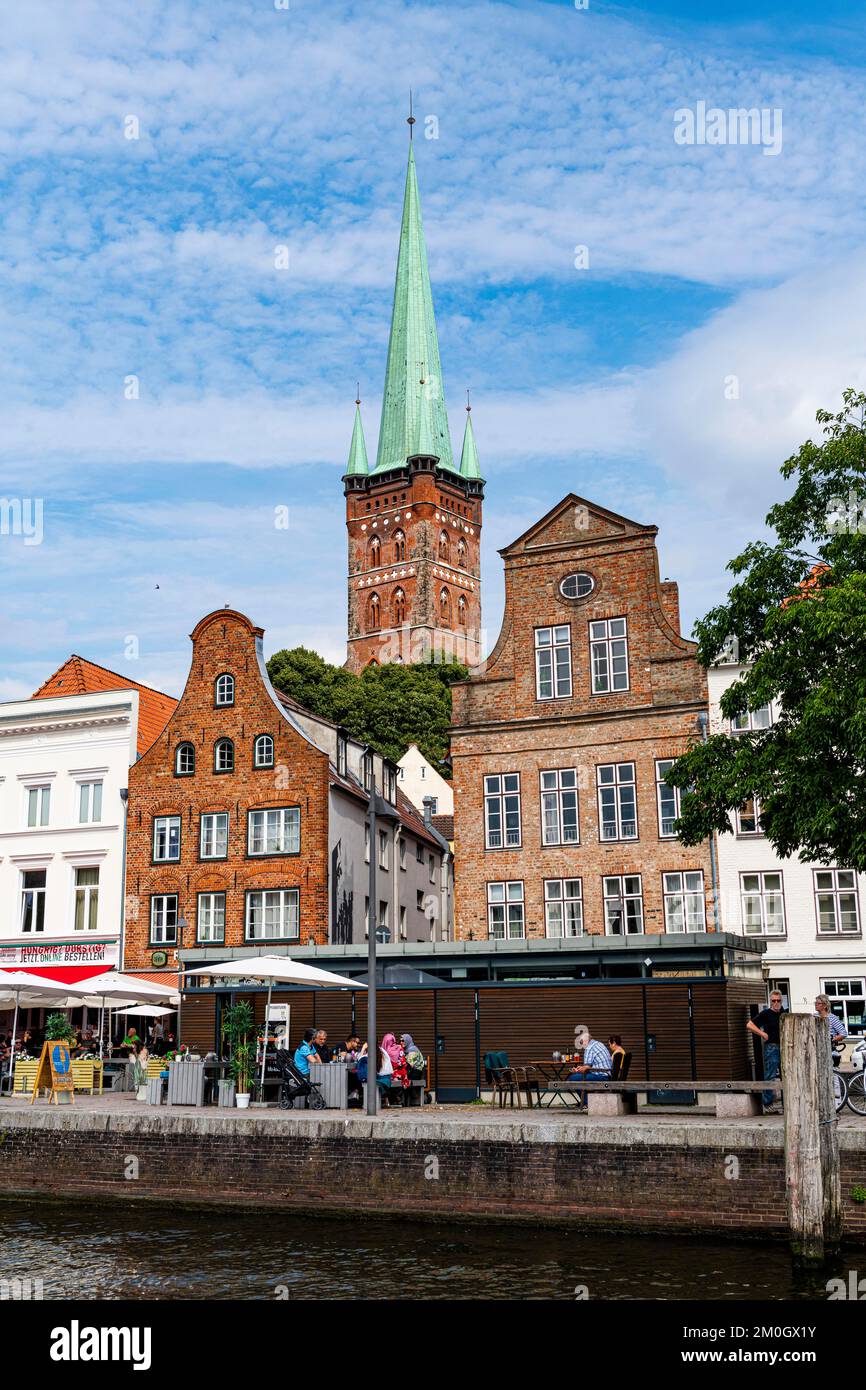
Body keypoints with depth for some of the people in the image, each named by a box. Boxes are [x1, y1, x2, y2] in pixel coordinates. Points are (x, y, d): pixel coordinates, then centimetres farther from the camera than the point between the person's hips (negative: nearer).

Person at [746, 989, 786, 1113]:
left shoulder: (783, 1014, 12)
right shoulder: (766, 1013, -6)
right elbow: (749, 1025, -11)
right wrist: (763, 1034, -15)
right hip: (771, 1048, -7)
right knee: (770, 1076, -7)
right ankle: (768, 1105, -3)